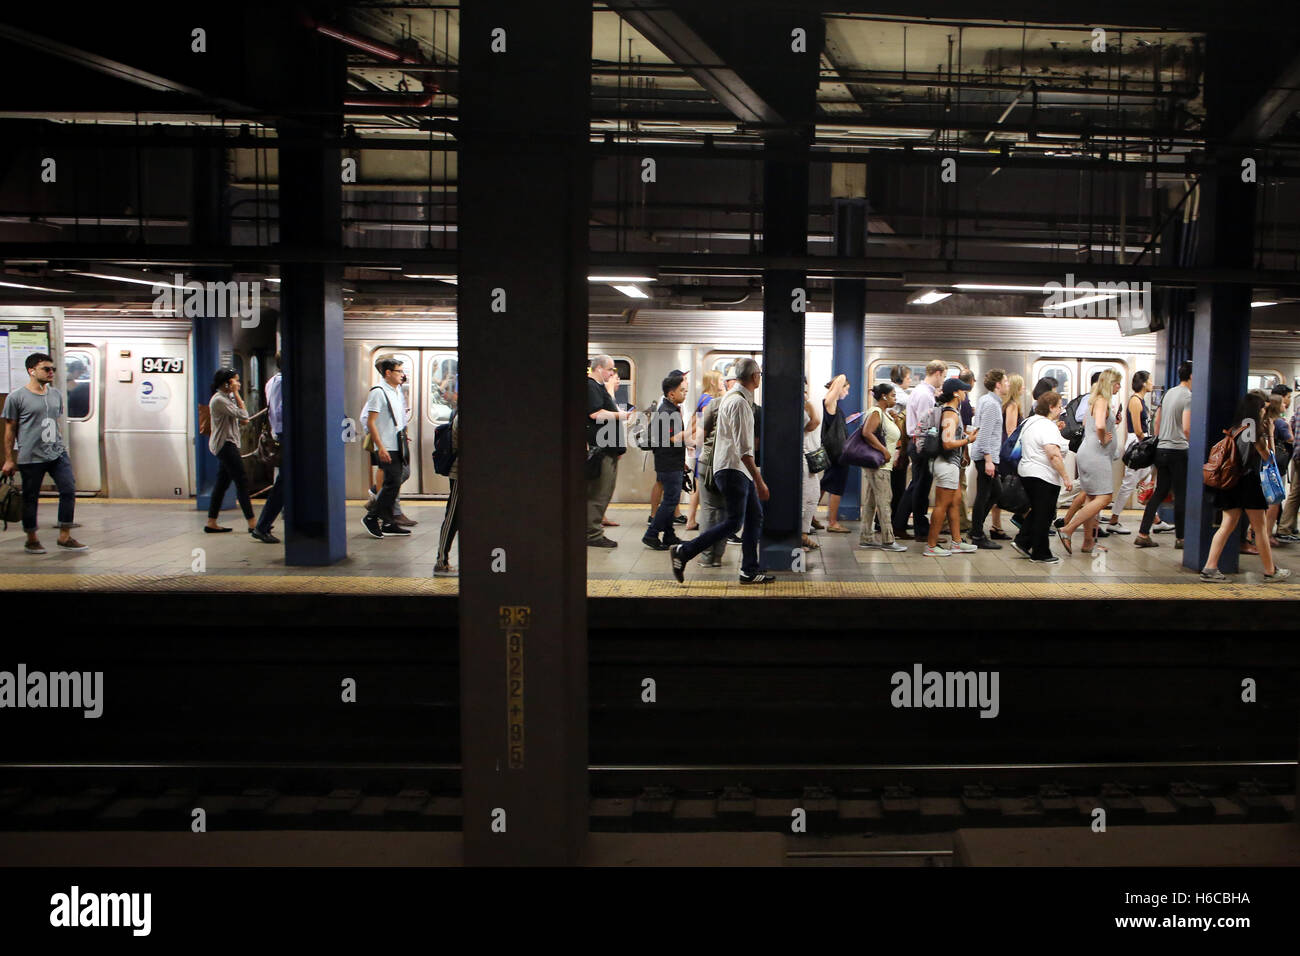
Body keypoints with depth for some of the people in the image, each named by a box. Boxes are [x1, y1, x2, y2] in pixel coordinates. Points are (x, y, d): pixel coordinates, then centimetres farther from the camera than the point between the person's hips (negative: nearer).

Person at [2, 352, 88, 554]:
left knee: (69, 491, -2)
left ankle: (65, 537, 8)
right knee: (30, 498, 6)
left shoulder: (56, 394, 11)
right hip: (31, 457, -5)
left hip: (58, 454, 5)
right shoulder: (16, 397, -5)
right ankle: (32, 540, 20)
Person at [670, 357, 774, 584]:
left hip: (741, 470, 10)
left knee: (755, 517, 10)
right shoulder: (739, 403, -19)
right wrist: (759, 481, -23)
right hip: (733, 470, -10)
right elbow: (743, 449, -24)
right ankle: (683, 552, 0)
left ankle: (750, 571, 14)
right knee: (733, 522, -7)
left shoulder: (731, 397, 14)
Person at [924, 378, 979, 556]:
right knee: (942, 505, -6)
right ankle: (931, 546, -2)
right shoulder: (951, 414, -18)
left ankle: (957, 542, 22)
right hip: (947, 464, -11)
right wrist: (968, 440, -13)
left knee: (955, 503, 15)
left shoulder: (950, 411, 14)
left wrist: (965, 433, 16)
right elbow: (948, 443, -26)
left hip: (951, 463, 11)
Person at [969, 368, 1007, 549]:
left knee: (994, 493, 16)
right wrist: (988, 460, -23)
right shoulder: (991, 404, -15)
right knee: (984, 495, -5)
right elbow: (985, 434, -21)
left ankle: (976, 529, 22)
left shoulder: (984, 400, 15)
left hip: (985, 455, 10)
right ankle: (978, 537, 0)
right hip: (986, 455, -10)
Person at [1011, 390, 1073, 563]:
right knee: (1044, 515, 0)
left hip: (1026, 472, 9)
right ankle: (1040, 554, 8)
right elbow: (1054, 455, -25)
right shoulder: (1048, 427, -18)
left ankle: (1022, 541, 15)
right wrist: (1066, 478, -22)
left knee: (1036, 510, 19)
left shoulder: (1029, 422, 12)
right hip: (1044, 477, -9)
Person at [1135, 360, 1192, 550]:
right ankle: (1180, 538, 9)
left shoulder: (1168, 393, 12)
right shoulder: (1188, 396, -12)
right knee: (1181, 495, 2)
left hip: (1161, 449, 8)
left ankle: (1143, 534, 6)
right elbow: (1186, 429, -20)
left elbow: (1156, 422, 18)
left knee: (1160, 492, 11)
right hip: (1178, 451, -8)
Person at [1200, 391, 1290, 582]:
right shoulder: (1254, 427, -9)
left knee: (1227, 526, 4)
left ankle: (1210, 568, -5)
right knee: (1259, 528, 3)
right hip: (1248, 481, -7)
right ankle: (1270, 571, 14)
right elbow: (1267, 455, -5)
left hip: (1232, 481, 7)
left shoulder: (1237, 427, 11)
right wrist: (1270, 434, 4)